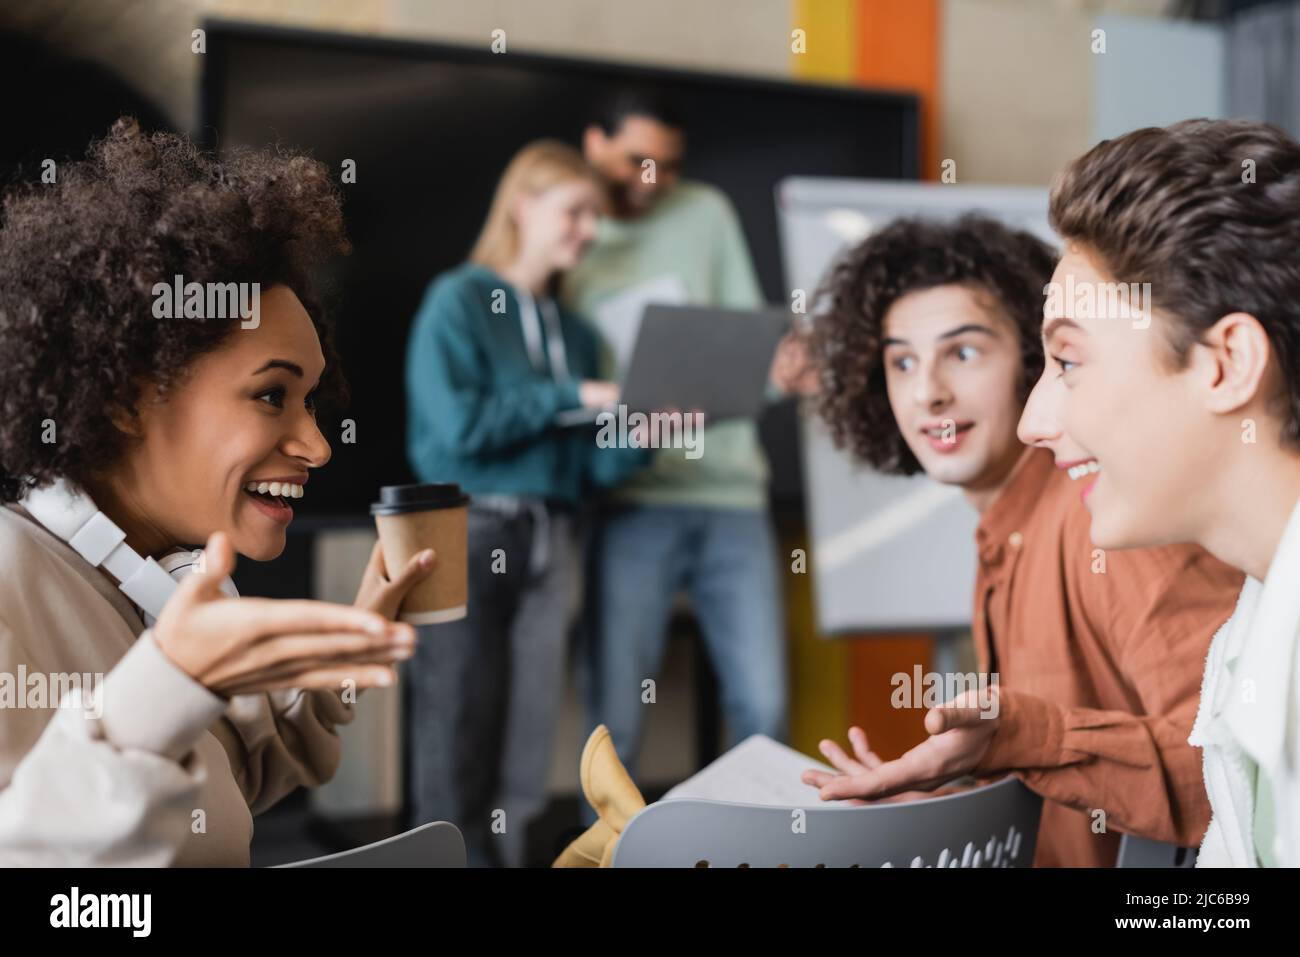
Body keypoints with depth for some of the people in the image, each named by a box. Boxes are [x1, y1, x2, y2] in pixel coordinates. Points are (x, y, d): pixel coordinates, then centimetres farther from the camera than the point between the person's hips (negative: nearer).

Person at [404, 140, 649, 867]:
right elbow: (458, 425, -15)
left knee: (531, 734, 5)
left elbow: (591, 464, 11)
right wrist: (566, 397, -10)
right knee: (460, 729, -3)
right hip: (469, 533, -6)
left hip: (549, 540, 6)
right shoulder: (458, 302, 0)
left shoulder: (576, 331, 16)